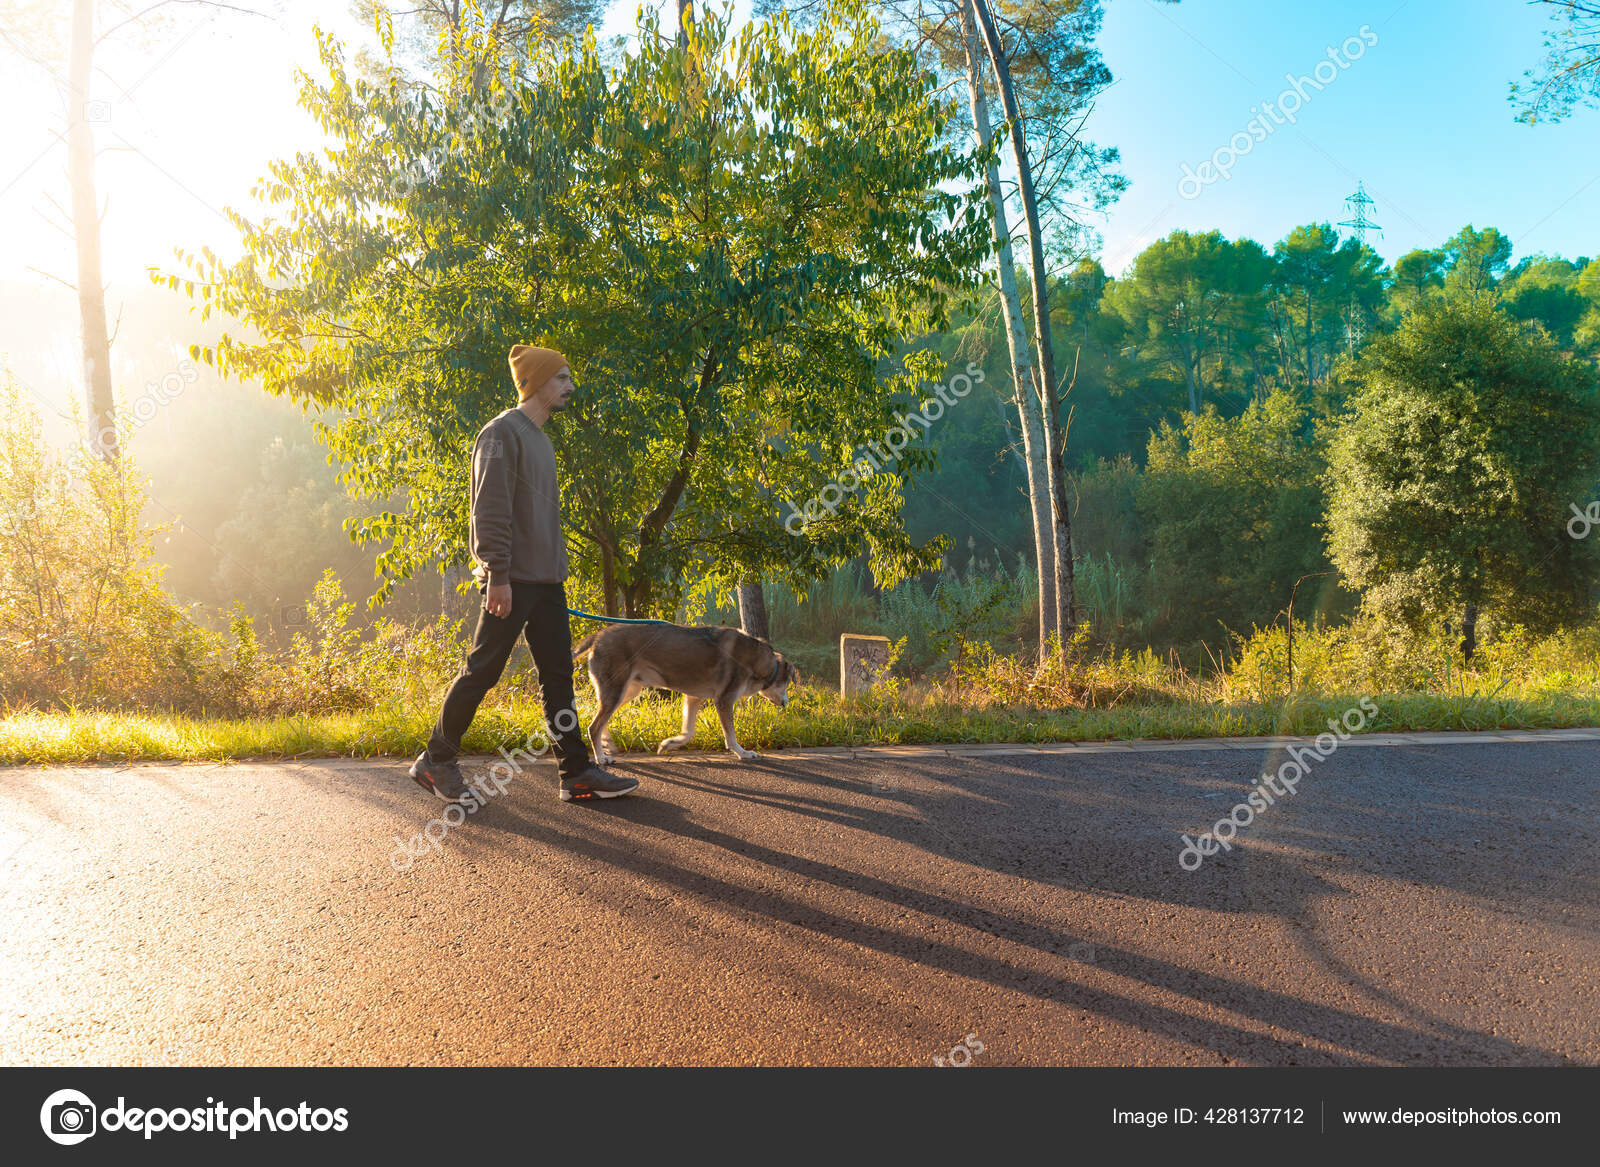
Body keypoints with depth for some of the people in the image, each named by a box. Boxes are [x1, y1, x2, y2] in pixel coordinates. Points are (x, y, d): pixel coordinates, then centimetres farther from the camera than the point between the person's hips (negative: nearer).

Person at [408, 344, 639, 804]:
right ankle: (436, 760, 14)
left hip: (547, 581, 9)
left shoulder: (540, 438, 19)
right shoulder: (503, 432, -9)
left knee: (558, 674, 7)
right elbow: (490, 511, -17)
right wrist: (497, 575, -21)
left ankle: (577, 772, 10)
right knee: (482, 671, -1)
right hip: (512, 580, -9)